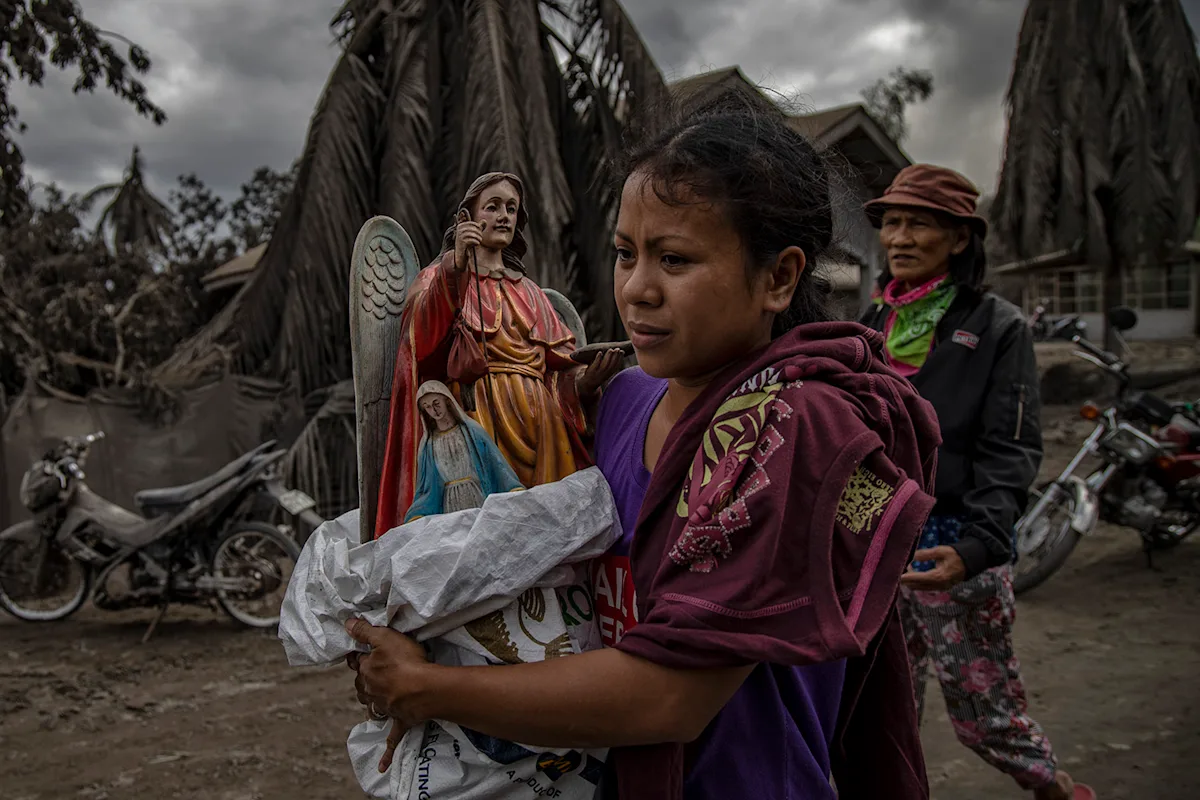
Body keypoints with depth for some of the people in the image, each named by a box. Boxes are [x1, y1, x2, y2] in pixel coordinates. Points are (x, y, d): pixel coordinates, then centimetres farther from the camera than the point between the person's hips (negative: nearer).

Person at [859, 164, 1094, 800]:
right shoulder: (871, 324, 12)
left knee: (984, 712, 5)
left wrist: (978, 545, -24)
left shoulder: (997, 327, -4)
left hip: (953, 546, -5)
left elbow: (1010, 451, -11)